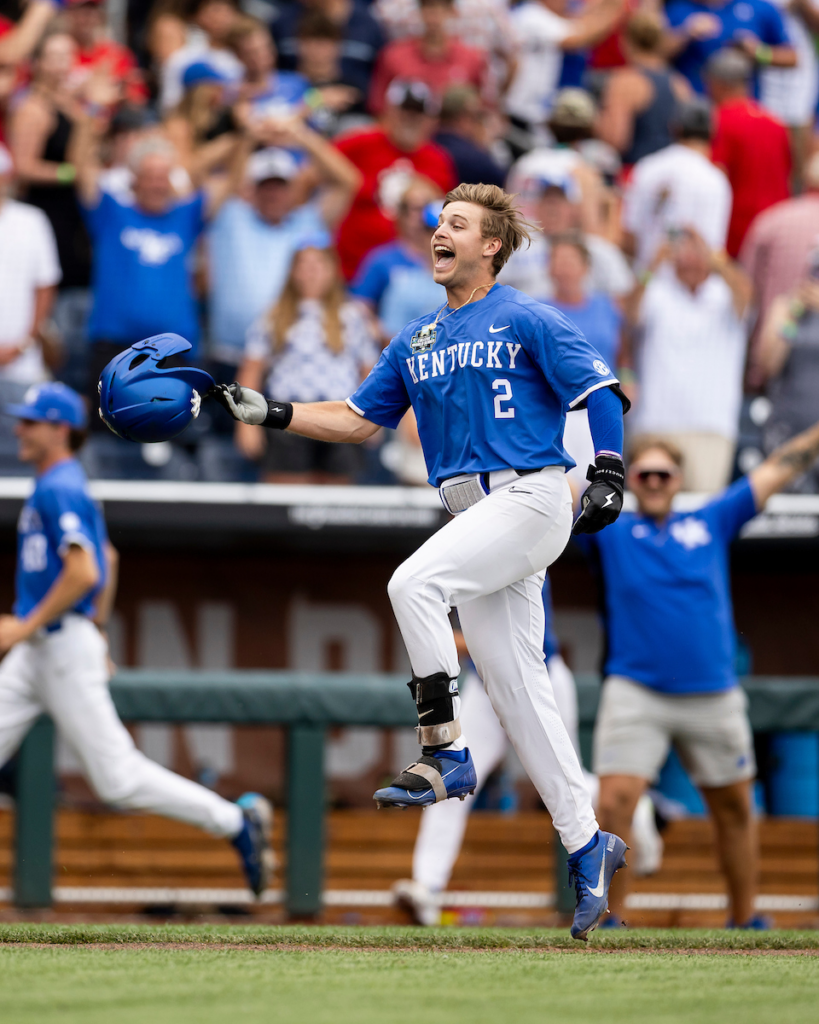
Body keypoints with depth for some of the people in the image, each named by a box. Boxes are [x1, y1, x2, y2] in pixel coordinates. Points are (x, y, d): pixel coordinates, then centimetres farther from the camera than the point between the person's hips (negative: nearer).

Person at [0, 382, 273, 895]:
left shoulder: (59, 490, -15)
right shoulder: (63, 487, 16)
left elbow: (83, 572, -25)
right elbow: (107, 562, 26)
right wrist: (97, 631, 30)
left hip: (63, 647, -10)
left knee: (118, 776, -7)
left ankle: (236, 821, 0)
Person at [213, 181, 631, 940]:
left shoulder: (525, 322, -2)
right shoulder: (415, 342, 18)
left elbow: (601, 389, -5)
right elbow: (358, 420, 19)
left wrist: (609, 478, -17)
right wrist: (269, 414, 8)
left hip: (531, 498, -7)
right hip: (475, 517, 7)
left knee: (413, 584, -28)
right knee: (515, 688, 4)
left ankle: (445, 756, -22)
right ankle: (585, 843, 10)